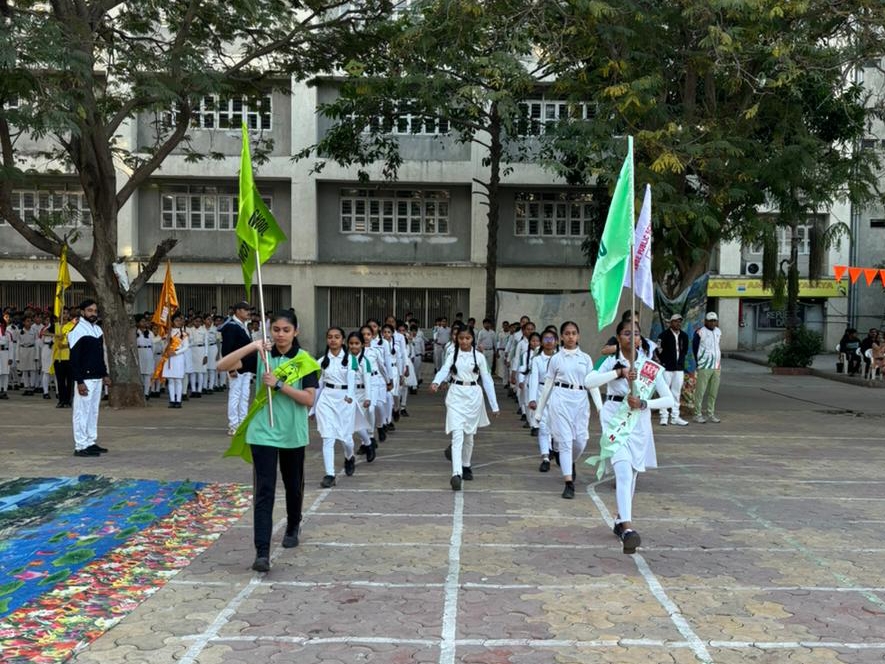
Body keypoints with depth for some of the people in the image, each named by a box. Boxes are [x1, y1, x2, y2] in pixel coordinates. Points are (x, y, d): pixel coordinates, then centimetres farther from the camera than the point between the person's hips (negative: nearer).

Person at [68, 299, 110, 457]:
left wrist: (105, 374, 17)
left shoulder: (98, 329, 13)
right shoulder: (77, 331, -12)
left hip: (97, 378, 8)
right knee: (82, 412, -3)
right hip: (85, 379, -8)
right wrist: (79, 382, -19)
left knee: (93, 411, 13)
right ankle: (80, 446, 1)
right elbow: (74, 359, -15)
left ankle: (91, 443, 20)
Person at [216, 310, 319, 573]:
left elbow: (309, 399, -12)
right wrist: (252, 345, -21)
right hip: (263, 432, -1)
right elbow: (222, 365, -11)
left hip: (293, 433, 1)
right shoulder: (261, 356, 0)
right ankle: (262, 552, -9)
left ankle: (293, 527, 46)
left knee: (293, 485, 19)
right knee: (264, 491, -7)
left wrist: (278, 384, -20)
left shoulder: (304, 361, -3)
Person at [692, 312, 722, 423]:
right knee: (700, 391, -5)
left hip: (717, 366, 6)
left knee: (713, 392, 9)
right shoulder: (700, 332, -9)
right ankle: (698, 415, 0)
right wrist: (699, 362, 5)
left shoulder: (718, 332, 12)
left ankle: (710, 414, 17)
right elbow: (694, 347, -1)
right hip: (704, 367, -6)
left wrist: (718, 361, 15)